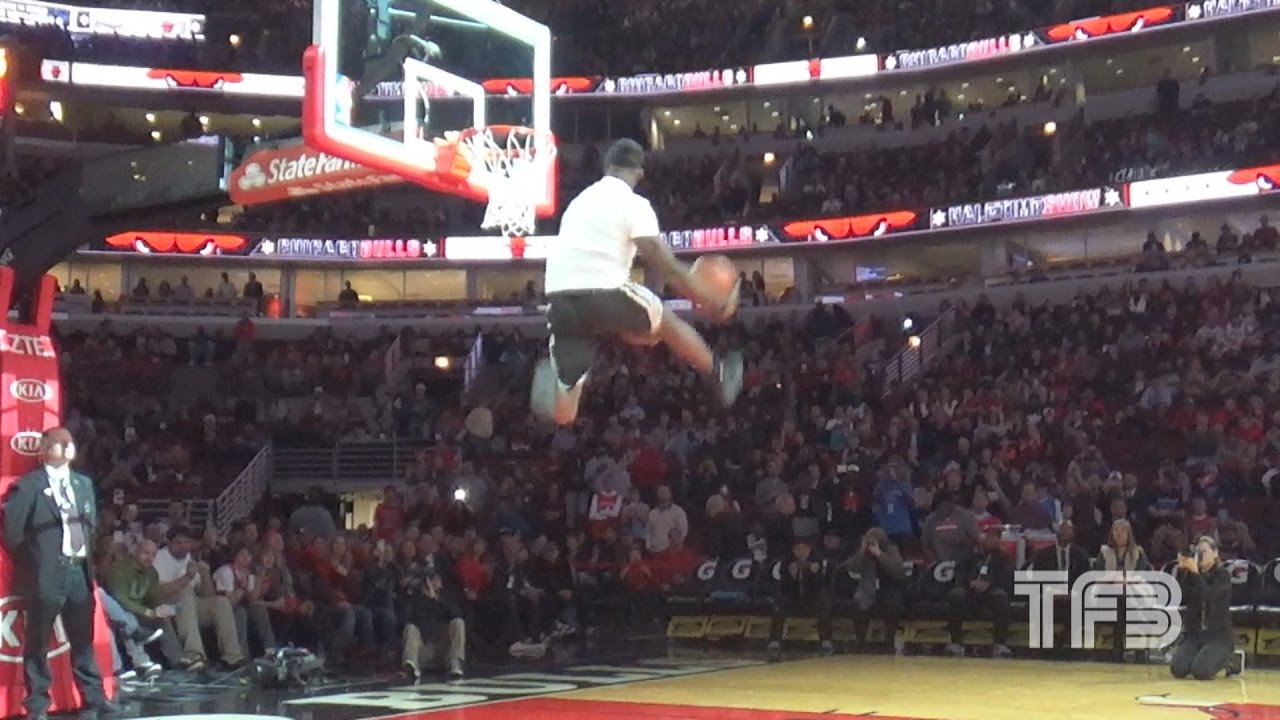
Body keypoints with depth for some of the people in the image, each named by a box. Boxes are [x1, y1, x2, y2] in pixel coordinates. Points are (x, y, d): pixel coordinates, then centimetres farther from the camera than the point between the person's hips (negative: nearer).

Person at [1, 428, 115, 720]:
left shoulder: (84, 483, 15)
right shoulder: (28, 485, -6)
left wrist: (86, 546, 11)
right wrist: (29, 561, -5)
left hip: (79, 570, 6)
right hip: (45, 572, -6)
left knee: (84, 640, 11)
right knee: (37, 642, 1)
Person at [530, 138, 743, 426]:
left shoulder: (580, 200, 24)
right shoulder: (634, 204, 2)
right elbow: (669, 269, -4)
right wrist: (717, 306, 5)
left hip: (560, 296, 5)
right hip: (603, 293, -5)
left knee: (563, 414, 13)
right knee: (666, 321, 29)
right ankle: (719, 373, 40)